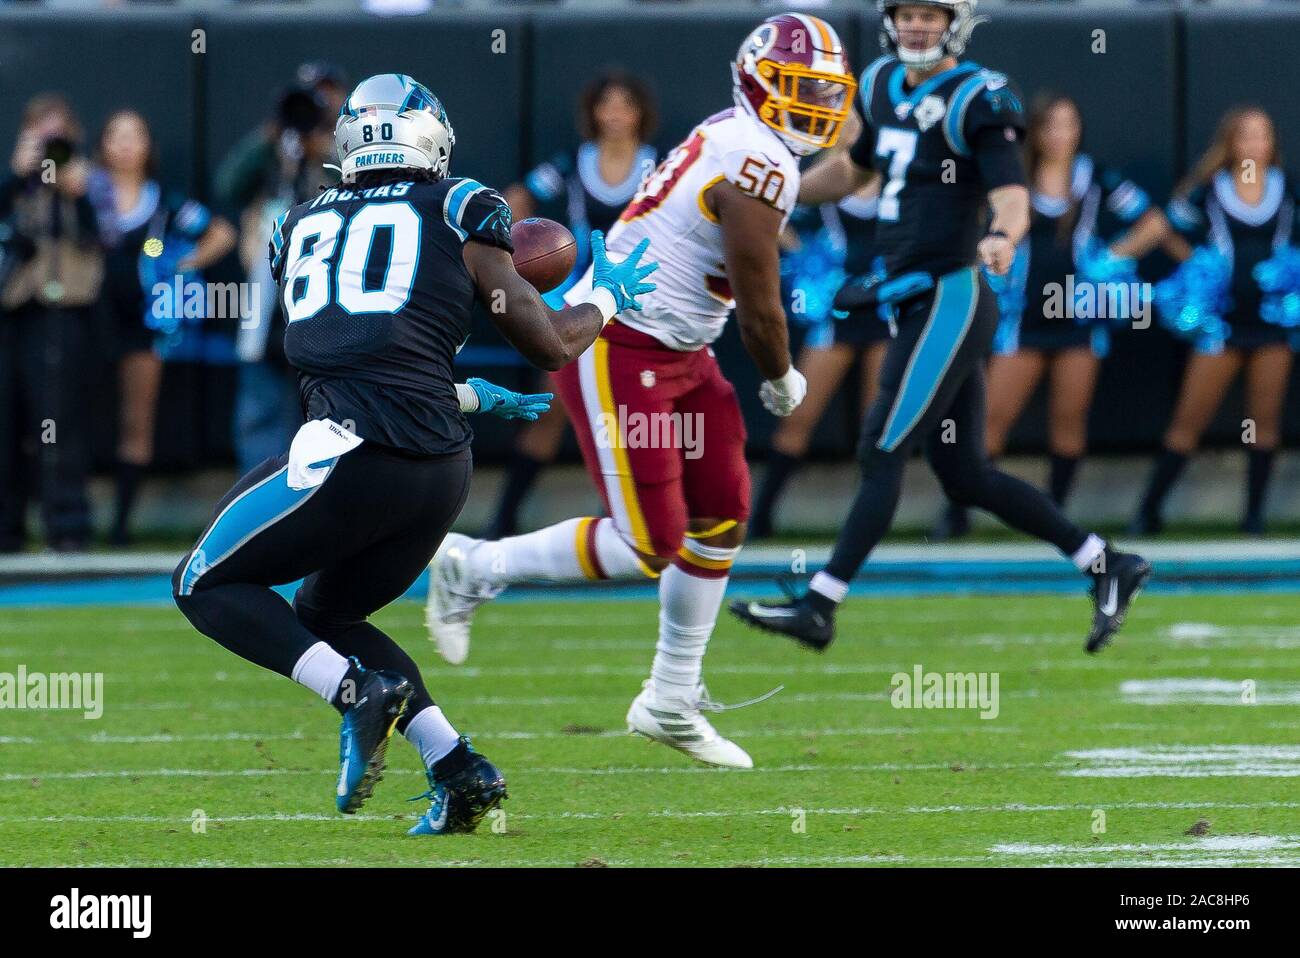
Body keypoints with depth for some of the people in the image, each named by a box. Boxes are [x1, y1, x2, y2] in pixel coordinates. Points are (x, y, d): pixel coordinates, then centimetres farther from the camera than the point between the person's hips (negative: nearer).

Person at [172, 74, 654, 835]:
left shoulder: (303, 227, 18)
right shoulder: (458, 216, 12)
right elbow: (553, 347, 15)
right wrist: (608, 296, 35)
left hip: (352, 455, -3)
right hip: (441, 472, 3)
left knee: (208, 585, 13)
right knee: (327, 616, 25)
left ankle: (359, 692, -7)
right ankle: (457, 768, 11)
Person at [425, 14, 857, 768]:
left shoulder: (729, 142, 12)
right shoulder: (761, 167, -19)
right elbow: (759, 309, -15)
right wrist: (783, 382, 4)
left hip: (678, 355, 10)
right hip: (619, 355, -10)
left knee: (722, 522, 9)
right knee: (648, 548, -10)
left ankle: (672, 703, 19)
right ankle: (474, 570, 7)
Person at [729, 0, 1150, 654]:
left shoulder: (978, 102, -13)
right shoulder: (885, 87, 12)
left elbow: (1012, 199, -24)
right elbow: (852, 169, 28)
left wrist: (1002, 239, -45)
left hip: (949, 300, -9)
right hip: (915, 302, 9)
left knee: (882, 451, -8)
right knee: (963, 476, 10)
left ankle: (819, 606, -5)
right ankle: (1105, 567, 18)